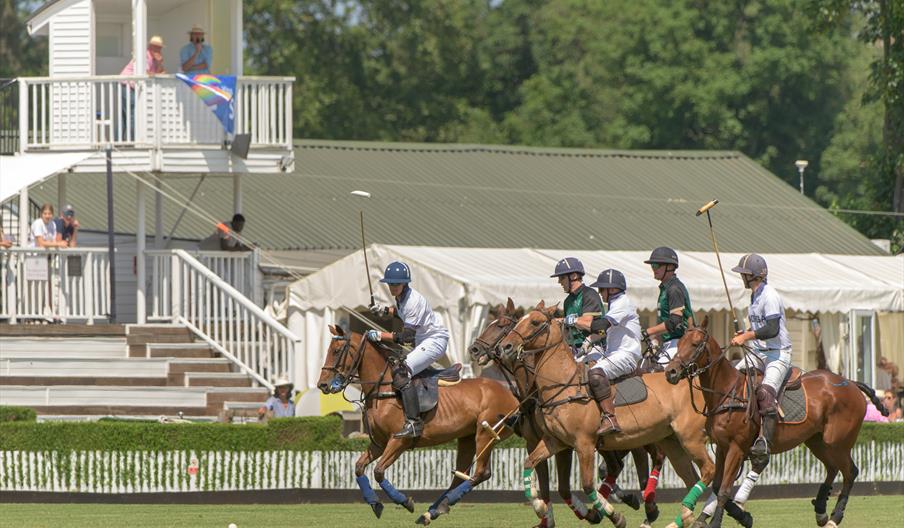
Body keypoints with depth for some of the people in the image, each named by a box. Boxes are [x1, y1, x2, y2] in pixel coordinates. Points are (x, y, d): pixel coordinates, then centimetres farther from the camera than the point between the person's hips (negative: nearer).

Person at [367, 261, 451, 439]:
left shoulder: (413, 300, -25)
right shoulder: (401, 297, 4)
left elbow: (407, 336, -28)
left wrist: (380, 335, -30)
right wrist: (385, 311, 11)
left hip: (436, 340, -11)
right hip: (422, 341, 11)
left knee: (401, 372, -26)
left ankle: (413, 422, -31)